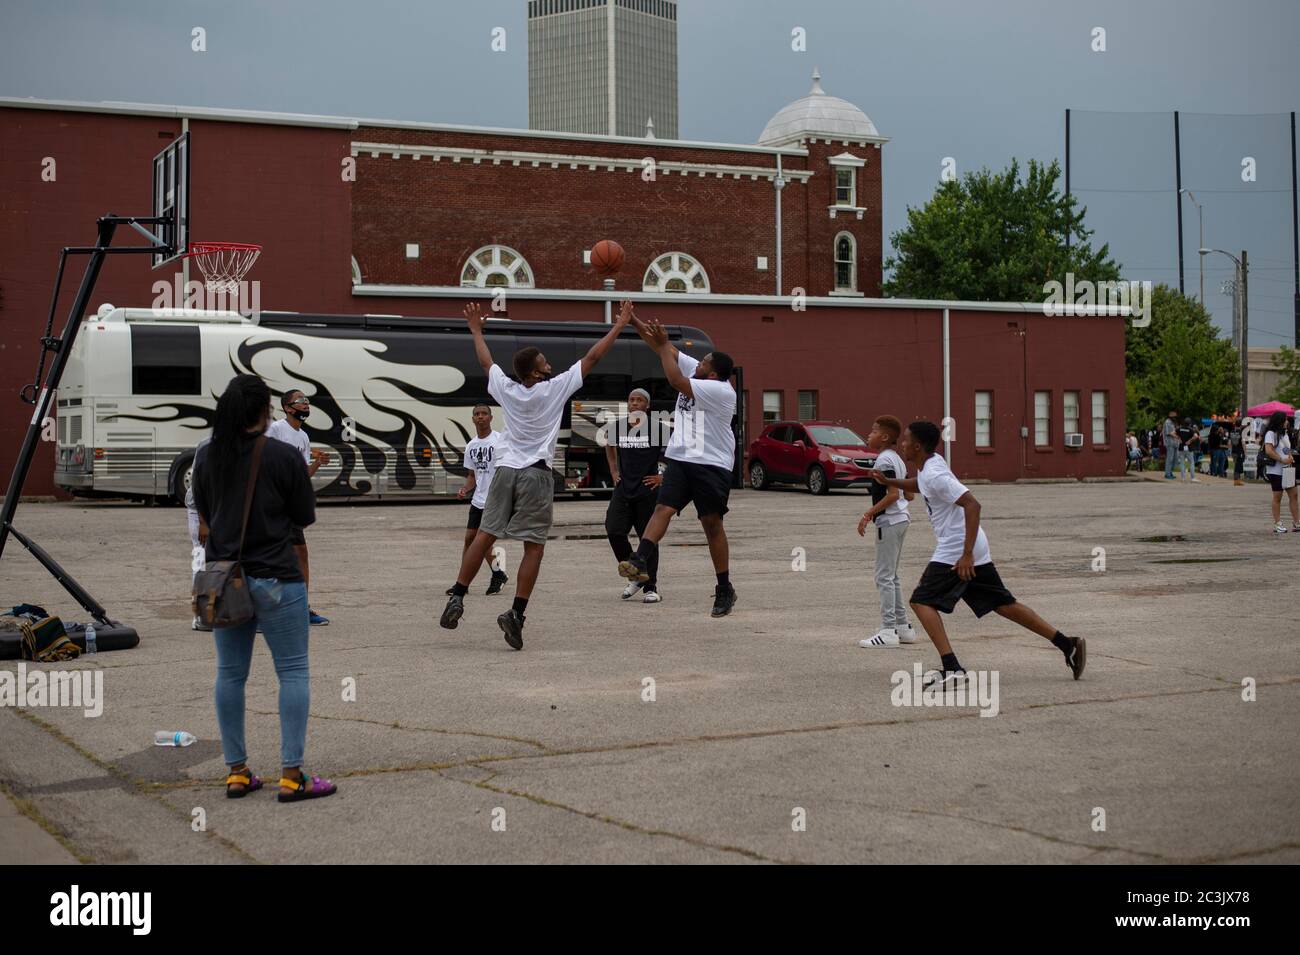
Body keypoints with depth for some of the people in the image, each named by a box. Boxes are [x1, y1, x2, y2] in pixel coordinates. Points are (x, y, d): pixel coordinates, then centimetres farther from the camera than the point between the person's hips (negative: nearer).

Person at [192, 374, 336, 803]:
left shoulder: (206, 457, 4)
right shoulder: (285, 456, -10)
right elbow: (305, 517, -2)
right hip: (275, 577, -5)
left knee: (230, 673, 11)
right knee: (293, 671, 1)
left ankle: (236, 773, 14)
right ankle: (291, 775, -2)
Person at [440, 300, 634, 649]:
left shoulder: (507, 389, 4)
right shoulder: (555, 388, -7)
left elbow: (486, 361, 22)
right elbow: (591, 358, -3)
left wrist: (476, 330, 38)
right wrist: (618, 326, 5)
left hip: (506, 470, 4)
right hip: (536, 475, -4)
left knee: (485, 536, 9)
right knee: (534, 547, -2)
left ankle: (457, 597, 6)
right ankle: (516, 613, -10)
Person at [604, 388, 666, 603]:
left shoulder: (656, 428, -8)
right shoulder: (618, 427, 5)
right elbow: (610, 446, 27)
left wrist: (663, 477, -5)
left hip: (647, 490, -4)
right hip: (623, 489, 4)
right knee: (614, 531, -6)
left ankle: (650, 588, 9)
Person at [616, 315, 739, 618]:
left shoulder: (721, 391, -16)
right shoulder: (695, 371, 7)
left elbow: (676, 382, -24)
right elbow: (661, 346, 7)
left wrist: (664, 345, -16)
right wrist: (633, 319, 0)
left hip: (712, 464, -6)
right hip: (680, 459, 7)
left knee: (712, 523, -1)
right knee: (663, 508, -12)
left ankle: (725, 589, 10)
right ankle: (640, 561, -29)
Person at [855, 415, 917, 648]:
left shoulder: (884, 460, -15)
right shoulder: (898, 460, 14)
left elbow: (893, 494, -23)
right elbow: (909, 494, 17)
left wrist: (868, 514, -21)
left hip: (889, 522, -10)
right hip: (900, 519, 10)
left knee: (884, 576, -7)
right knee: (892, 576, 16)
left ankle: (888, 631, -8)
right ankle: (903, 626, 19)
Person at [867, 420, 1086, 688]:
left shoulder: (934, 475, -18)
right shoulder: (928, 466, 11)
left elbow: (972, 504, -26)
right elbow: (919, 485, 37)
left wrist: (966, 554, -29)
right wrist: (888, 481, 25)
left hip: (956, 553, -10)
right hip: (970, 551, 10)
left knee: (922, 601, -9)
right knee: (1003, 604, 13)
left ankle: (951, 669, -17)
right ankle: (1068, 644, 13)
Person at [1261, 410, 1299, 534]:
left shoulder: (1285, 434, 15)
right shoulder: (1271, 433, -12)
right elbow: (1269, 451, -23)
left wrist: (1291, 456, 3)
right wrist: (1282, 460, -21)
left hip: (1287, 470, 8)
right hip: (1276, 471, -8)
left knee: (1293, 495, 5)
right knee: (1277, 497, -1)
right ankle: (1277, 524, 6)